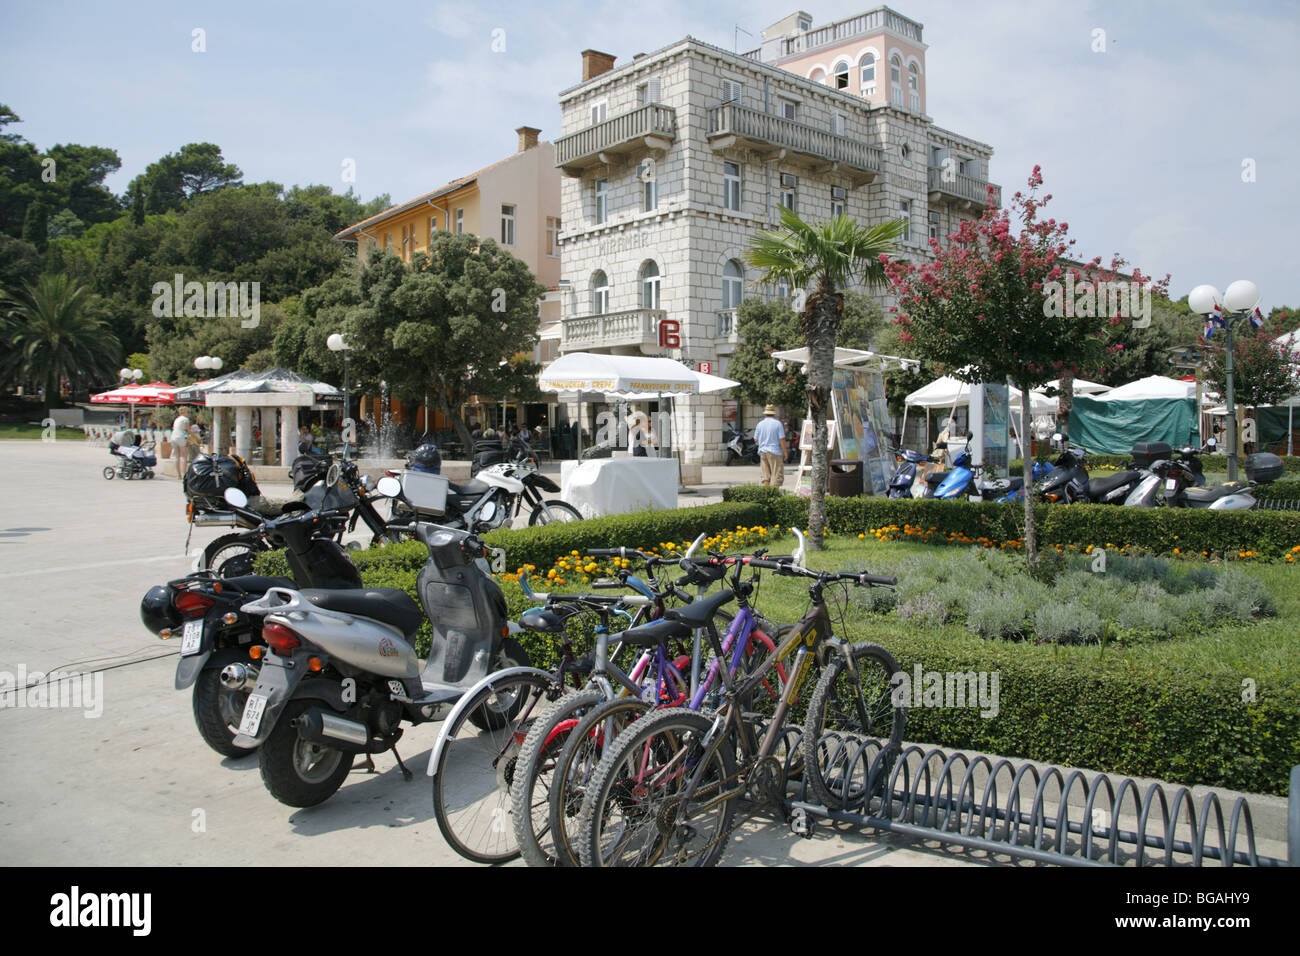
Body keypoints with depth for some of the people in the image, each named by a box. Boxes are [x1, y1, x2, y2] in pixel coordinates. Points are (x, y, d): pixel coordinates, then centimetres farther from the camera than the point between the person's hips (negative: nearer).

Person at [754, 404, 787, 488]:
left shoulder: (760, 424, 4)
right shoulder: (777, 423, -7)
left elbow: (756, 439, 10)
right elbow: (782, 439, -11)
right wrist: (785, 452, -4)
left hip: (763, 451, 4)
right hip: (775, 452, -4)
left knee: (765, 475, 8)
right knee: (777, 475, 1)